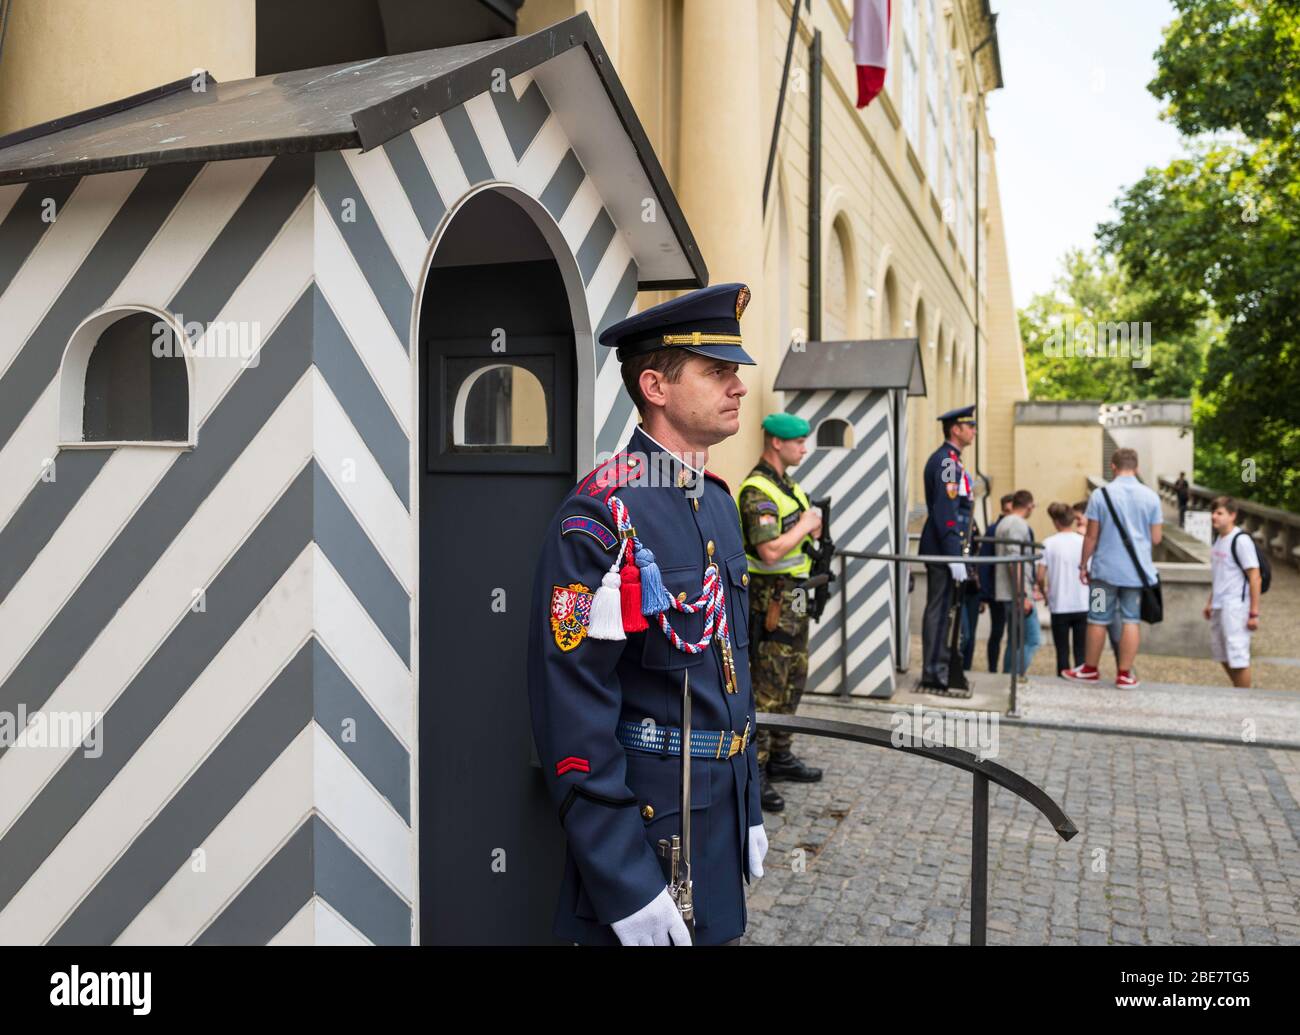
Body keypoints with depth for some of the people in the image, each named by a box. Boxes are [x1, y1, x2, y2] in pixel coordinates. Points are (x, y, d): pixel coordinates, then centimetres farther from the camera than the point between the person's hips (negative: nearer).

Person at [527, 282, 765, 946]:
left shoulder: (718, 501, 7)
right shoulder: (601, 517, -20)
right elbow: (572, 712, -22)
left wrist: (748, 806, 15)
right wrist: (624, 885, -21)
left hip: (721, 812, 8)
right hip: (643, 827, -8)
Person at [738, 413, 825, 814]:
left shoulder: (788, 484, 13)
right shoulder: (757, 491, -19)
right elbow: (770, 551, -28)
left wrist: (812, 527, 2)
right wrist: (804, 525, -14)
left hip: (793, 596, 10)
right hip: (770, 597, -10)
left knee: (793, 679, 16)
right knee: (767, 686, -7)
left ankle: (780, 756, 28)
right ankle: (753, 771, -1)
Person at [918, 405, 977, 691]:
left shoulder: (949, 459, 18)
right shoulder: (946, 460, -14)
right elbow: (945, 512, -21)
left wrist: (957, 552, 23)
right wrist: (954, 557, -23)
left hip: (944, 548, 10)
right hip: (943, 549, -10)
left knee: (942, 609, 13)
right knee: (939, 609, -5)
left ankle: (938, 670, 20)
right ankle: (934, 673, 0)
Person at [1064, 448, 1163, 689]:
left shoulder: (1100, 494, -6)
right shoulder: (1150, 496, 1)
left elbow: (1091, 536, -5)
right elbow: (1156, 539, 2)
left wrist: (1084, 565, 5)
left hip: (1106, 569, -2)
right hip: (1138, 570, 2)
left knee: (1098, 620, 8)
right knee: (1131, 621, 6)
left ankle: (1090, 669, 20)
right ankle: (1125, 674, 8)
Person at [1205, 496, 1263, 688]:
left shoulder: (1241, 540, -14)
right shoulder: (1218, 539, 11)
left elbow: (1255, 577, -15)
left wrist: (1254, 612, -16)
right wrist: (1211, 602, 21)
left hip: (1235, 607, -9)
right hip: (1219, 607, 9)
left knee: (1238, 657, -6)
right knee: (1222, 655, 17)